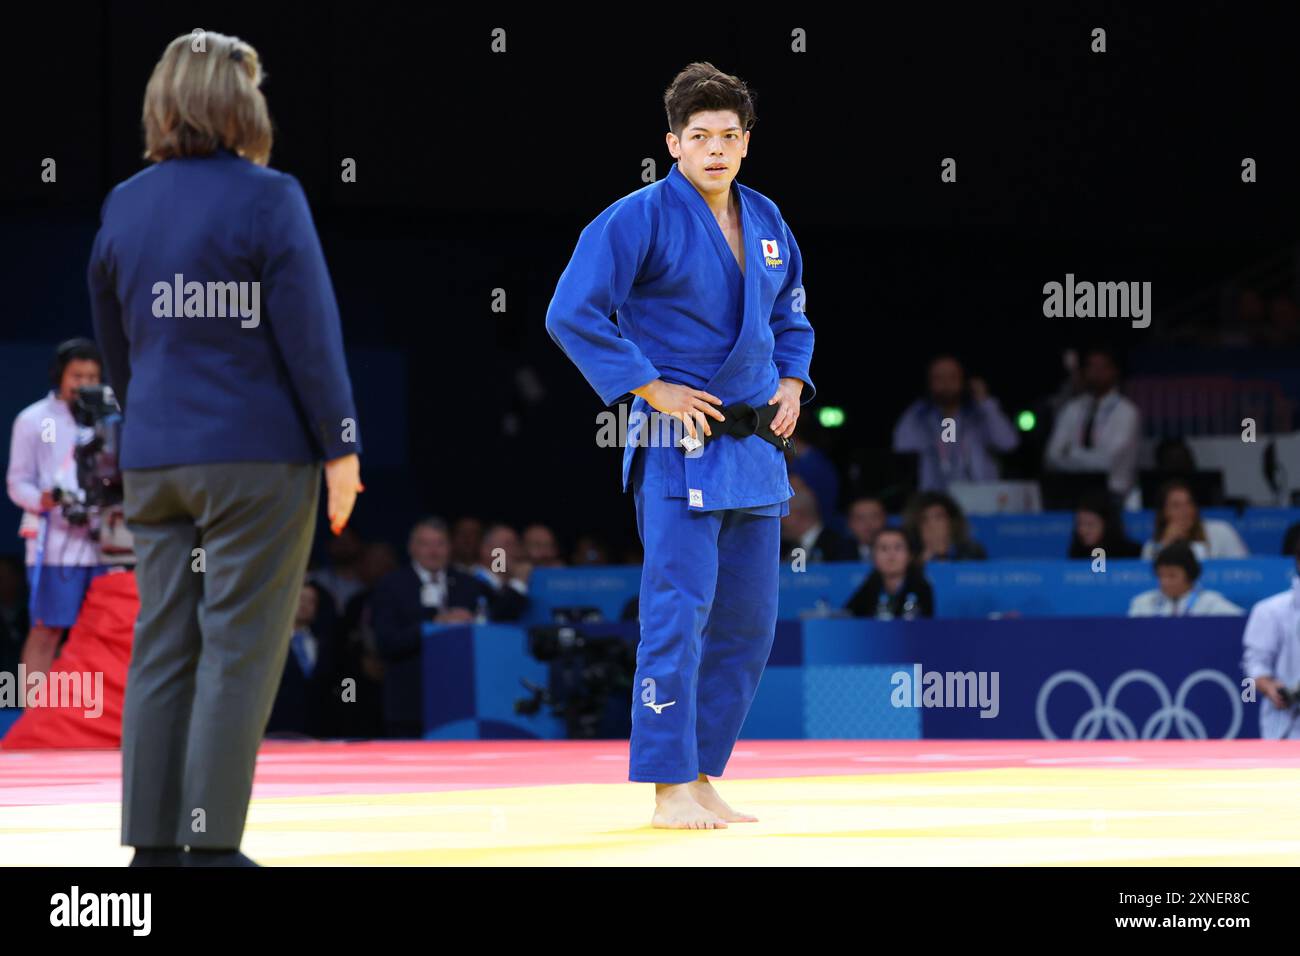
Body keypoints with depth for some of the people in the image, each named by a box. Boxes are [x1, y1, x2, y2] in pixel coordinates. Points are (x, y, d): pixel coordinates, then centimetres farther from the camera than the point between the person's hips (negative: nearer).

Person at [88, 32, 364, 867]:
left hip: (154, 461, 6)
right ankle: (211, 844, -4)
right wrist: (341, 447, -5)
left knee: (161, 649, 9)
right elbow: (309, 333, -11)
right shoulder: (268, 199, -10)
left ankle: (152, 840, 9)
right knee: (239, 652, -1)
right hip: (257, 455, -5)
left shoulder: (124, 206, 8)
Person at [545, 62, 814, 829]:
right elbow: (572, 315, -15)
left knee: (747, 622, 10)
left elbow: (790, 316, 26)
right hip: (677, 446, -7)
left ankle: (702, 779, 19)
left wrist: (792, 384, 9)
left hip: (755, 444, 8)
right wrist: (649, 387, -17)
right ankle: (669, 788, -6)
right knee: (678, 613, -11)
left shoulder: (766, 221, 11)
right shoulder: (640, 219, -11)